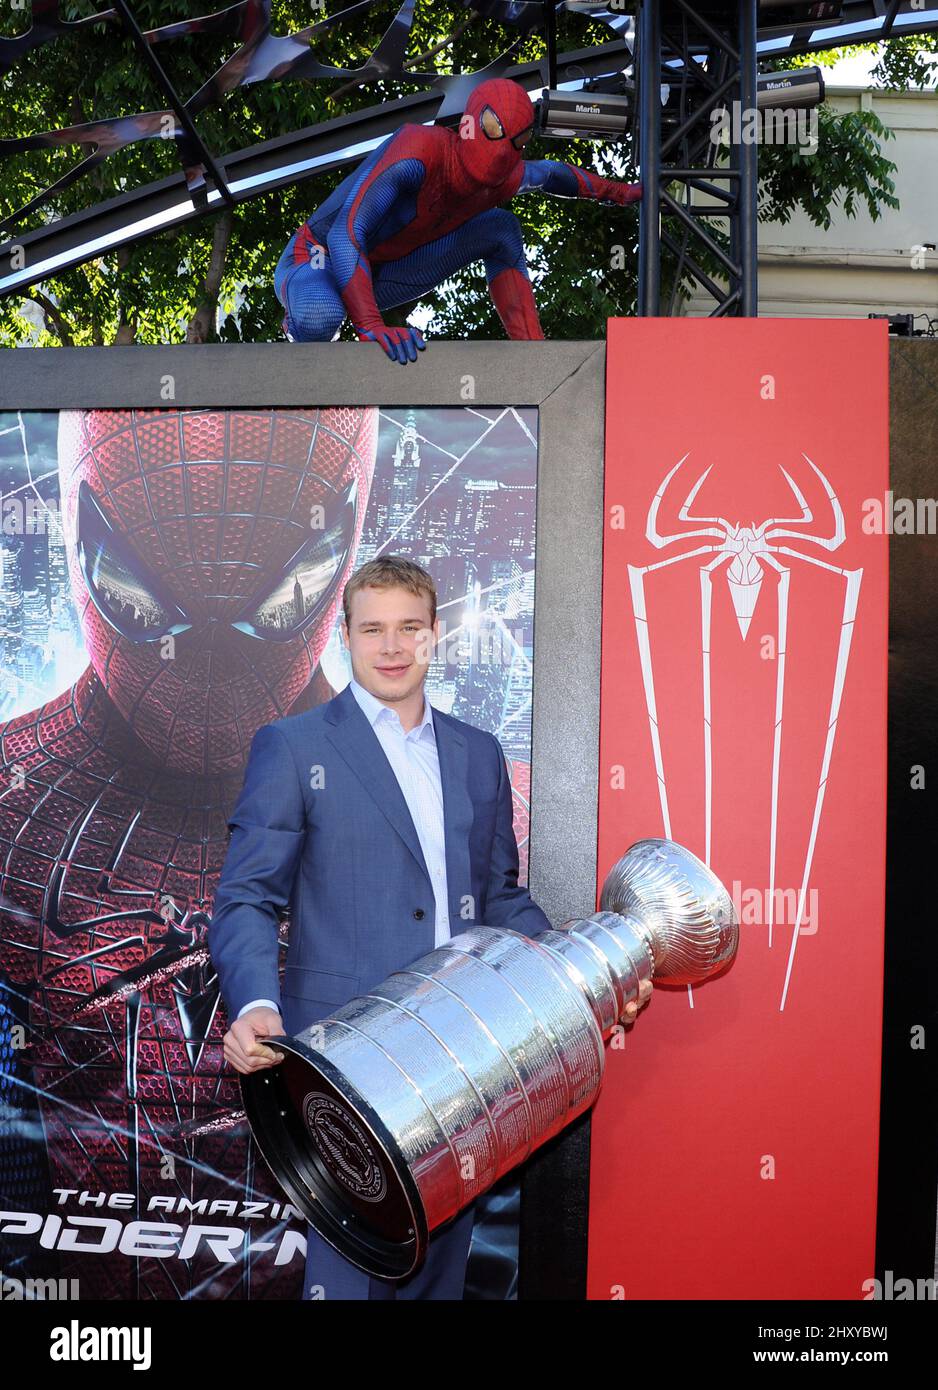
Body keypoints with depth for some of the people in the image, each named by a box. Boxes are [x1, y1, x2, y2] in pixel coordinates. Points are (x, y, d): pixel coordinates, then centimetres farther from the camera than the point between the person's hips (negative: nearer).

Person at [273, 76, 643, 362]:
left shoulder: (507, 180, -8)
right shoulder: (420, 149, -31)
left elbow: (547, 172, 18)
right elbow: (346, 234, -39)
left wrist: (617, 192, 27)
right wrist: (371, 326, -49)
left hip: (379, 276, 7)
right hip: (316, 260, -7)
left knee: (500, 228, -2)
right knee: (321, 317, -45)